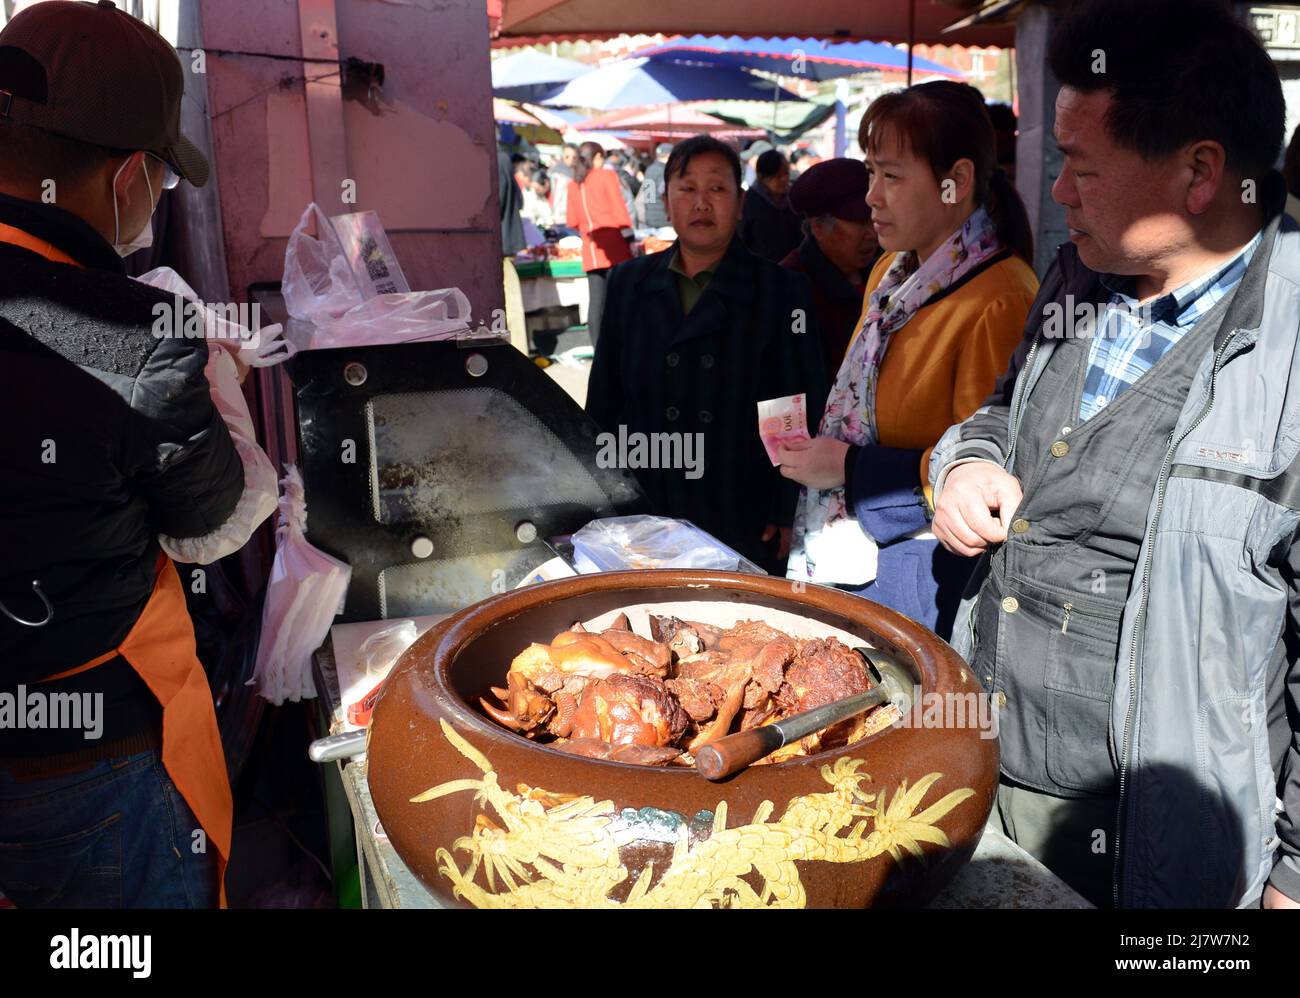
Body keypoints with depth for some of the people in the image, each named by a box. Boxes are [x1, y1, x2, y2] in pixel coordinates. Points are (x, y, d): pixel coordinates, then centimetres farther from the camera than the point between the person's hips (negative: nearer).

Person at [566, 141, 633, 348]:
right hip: (613, 246, -4)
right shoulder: (606, 176, -1)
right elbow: (619, 210, -7)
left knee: (596, 299, 3)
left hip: (590, 248, 4)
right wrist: (630, 237, -4)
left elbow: (572, 222, 11)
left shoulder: (573, 185, 11)